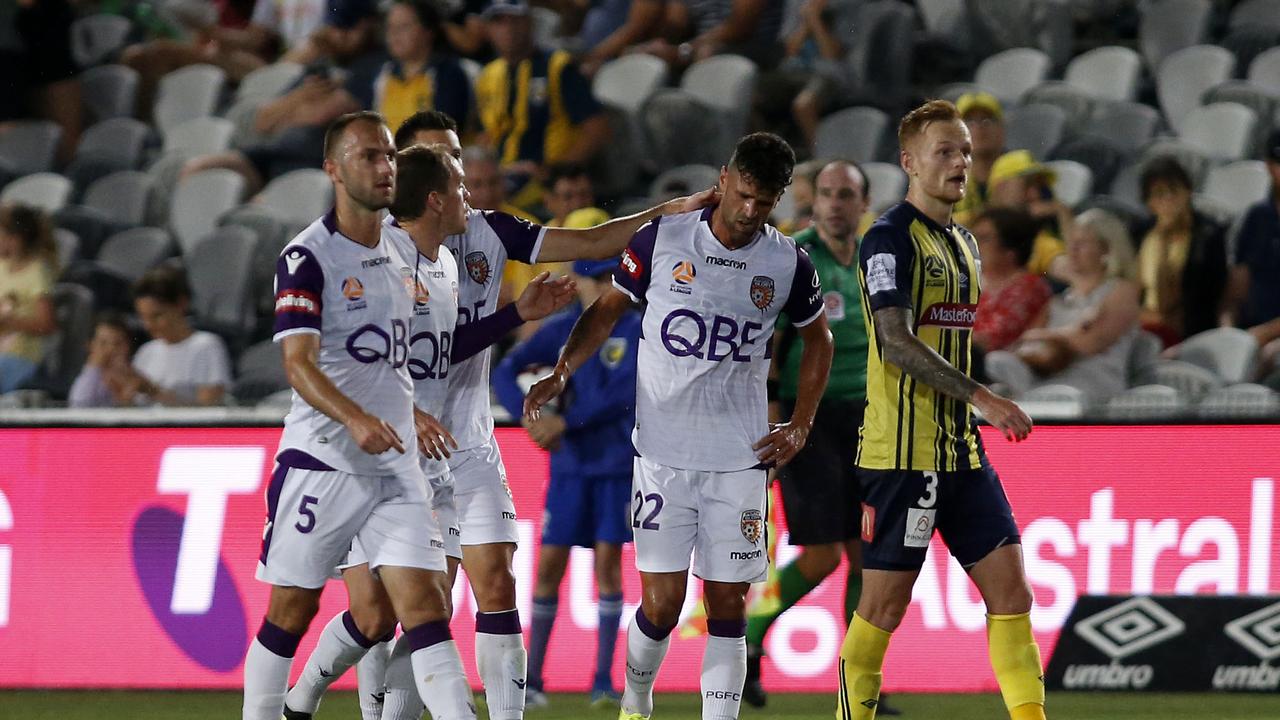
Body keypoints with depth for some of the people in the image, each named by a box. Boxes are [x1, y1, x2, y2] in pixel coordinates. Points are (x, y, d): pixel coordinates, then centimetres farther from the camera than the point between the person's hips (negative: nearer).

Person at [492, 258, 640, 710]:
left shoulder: (634, 330, -5)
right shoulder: (559, 330, 3)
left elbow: (624, 393, -15)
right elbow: (505, 372, -1)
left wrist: (564, 421, -20)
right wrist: (530, 417, -18)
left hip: (618, 464, -2)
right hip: (569, 464, 2)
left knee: (607, 561, -6)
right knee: (550, 564, -1)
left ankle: (603, 680, -1)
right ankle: (532, 680, 6)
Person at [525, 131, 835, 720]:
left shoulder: (787, 264, 1)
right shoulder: (662, 240, -3)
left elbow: (818, 340, 18)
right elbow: (607, 311, 9)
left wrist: (800, 427, 10)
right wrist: (561, 373, -3)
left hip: (740, 460, 1)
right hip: (663, 453, -1)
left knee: (728, 605, 0)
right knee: (661, 603, -5)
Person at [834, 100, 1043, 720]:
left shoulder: (963, 242, 16)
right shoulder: (890, 238, -10)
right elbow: (897, 344, -21)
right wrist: (981, 397, -25)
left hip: (960, 450, 8)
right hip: (901, 452, -8)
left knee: (1010, 588, 0)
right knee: (885, 603, -2)